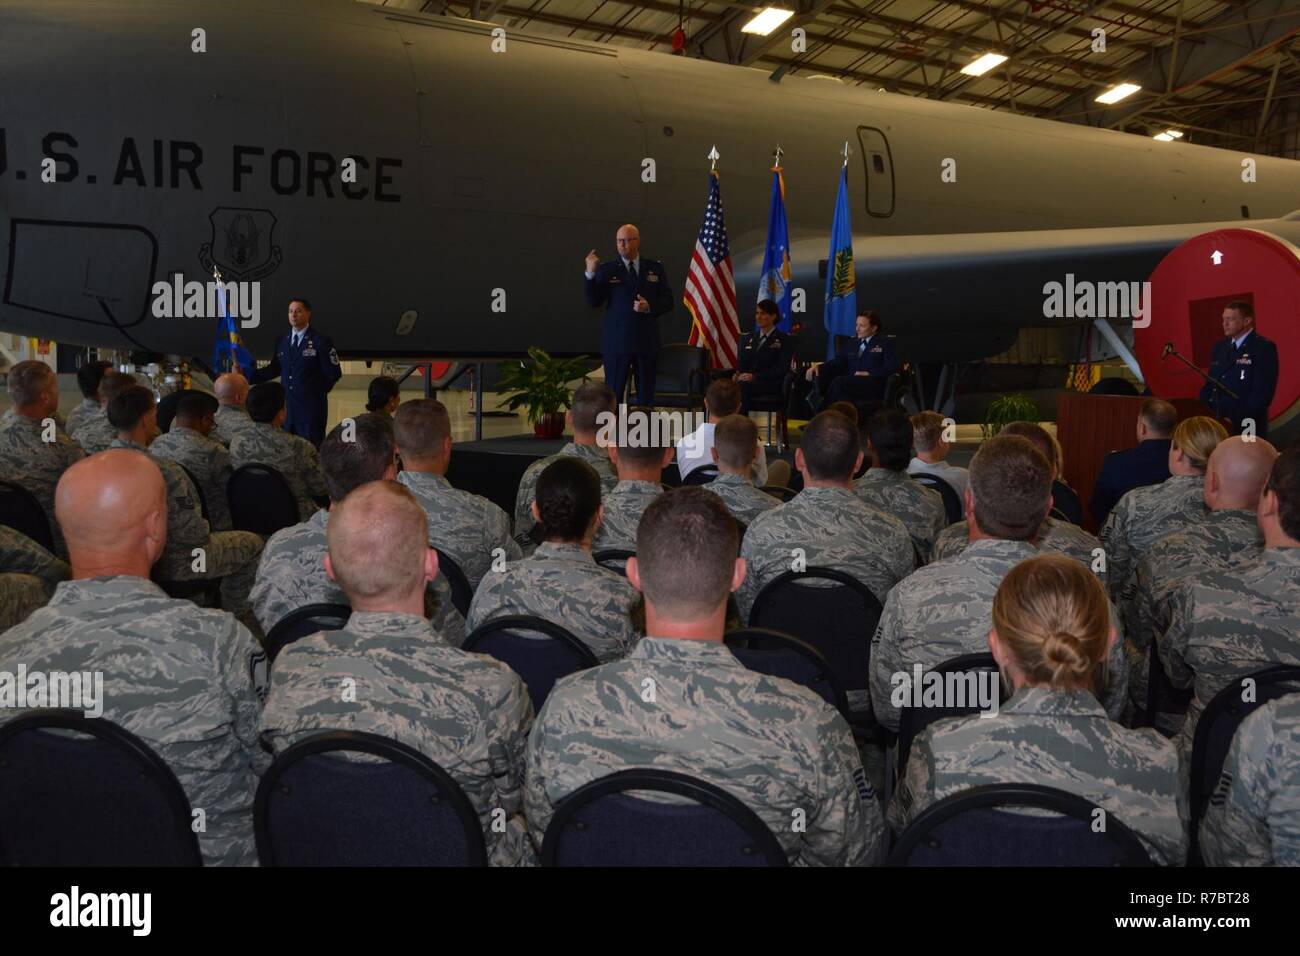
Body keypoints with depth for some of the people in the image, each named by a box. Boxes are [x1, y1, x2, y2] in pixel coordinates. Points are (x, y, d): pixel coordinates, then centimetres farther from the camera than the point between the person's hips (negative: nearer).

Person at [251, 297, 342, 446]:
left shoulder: (321, 341, -6)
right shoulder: (282, 339, 9)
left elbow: (334, 373, -5)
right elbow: (275, 368, 14)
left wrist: (317, 392, -3)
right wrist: (249, 376, 6)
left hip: (312, 406, -5)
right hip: (287, 405, 5)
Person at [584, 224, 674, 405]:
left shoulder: (655, 268, 9)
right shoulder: (607, 269, 4)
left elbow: (668, 302, 8)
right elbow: (594, 302, -4)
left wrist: (650, 307, -12)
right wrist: (590, 274, -17)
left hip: (647, 341, 2)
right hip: (616, 342, -2)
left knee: (646, 396, 6)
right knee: (613, 394, 1)